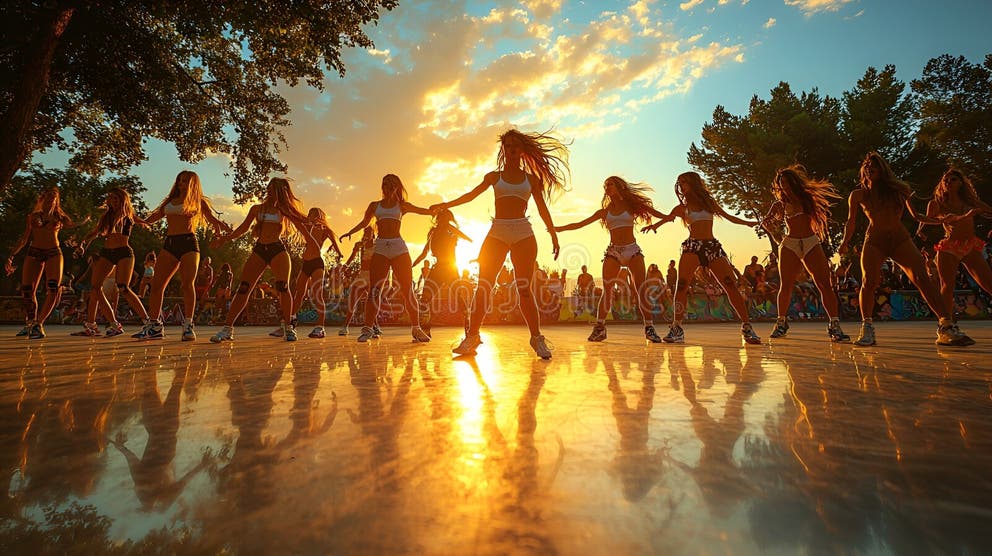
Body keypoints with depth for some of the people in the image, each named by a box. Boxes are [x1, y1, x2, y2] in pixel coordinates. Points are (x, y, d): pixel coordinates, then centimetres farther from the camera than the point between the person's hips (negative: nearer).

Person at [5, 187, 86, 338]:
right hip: (34, 252, 2)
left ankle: (38, 323, -16)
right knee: (27, 290, -5)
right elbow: (24, 239, 15)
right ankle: (29, 323, 16)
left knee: (53, 287, -22)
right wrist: (11, 255, 10)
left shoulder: (59, 217, 16)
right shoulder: (33, 216, 15)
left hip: (54, 253, -1)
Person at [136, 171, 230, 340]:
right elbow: (156, 215, 26)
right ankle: (154, 325, 5)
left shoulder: (199, 201, 12)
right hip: (169, 244, 5)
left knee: (187, 283, -16)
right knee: (156, 284, -1)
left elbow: (214, 220, 1)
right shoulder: (170, 200, 23)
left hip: (188, 242, -4)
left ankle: (188, 325, -12)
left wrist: (224, 227, -19)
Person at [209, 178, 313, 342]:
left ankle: (288, 327, -8)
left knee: (283, 287, -17)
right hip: (259, 250, 2)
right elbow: (243, 228, 18)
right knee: (243, 288, -6)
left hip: (278, 250, -2)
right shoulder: (257, 209, 18)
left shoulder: (284, 209, 13)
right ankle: (227, 328, -4)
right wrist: (225, 238, 9)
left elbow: (301, 226, 7)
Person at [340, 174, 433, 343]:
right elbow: (364, 222, 31)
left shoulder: (402, 206, 15)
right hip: (380, 248, 1)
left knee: (408, 290, -5)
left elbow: (427, 211, 10)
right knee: (374, 290, -7)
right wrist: (349, 232, 23)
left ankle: (416, 329, 0)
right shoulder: (374, 205, 19)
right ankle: (367, 328, -3)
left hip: (399, 248, -1)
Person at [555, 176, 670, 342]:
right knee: (607, 291, -8)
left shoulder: (632, 206, 10)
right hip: (613, 251, 1)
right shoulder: (604, 211, 14)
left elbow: (660, 215, 4)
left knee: (642, 289, -10)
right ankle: (599, 327, -1)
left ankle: (649, 328, -5)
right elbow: (580, 224, 14)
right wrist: (558, 228, 8)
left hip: (633, 250, -1)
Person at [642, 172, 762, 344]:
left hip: (713, 246, 1)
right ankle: (676, 327, -18)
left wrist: (751, 223, 20)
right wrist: (653, 225, -25)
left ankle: (747, 327, -3)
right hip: (692, 246, -1)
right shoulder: (681, 208, 13)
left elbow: (729, 217, 24)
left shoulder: (709, 201, 18)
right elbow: (666, 218, -5)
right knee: (682, 285, -19)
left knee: (731, 285, -9)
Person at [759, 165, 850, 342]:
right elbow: (765, 222, 11)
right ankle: (781, 322, 9)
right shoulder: (780, 204, 11)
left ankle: (835, 325, -11)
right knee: (785, 286, -5)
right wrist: (775, 233, -8)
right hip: (789, 244, -1)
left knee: (825, 284, -10)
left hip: (811, 243, 1)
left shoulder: (807, 197, 15)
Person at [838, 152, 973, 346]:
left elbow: (915, 216, 16)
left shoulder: (898, 190, 8)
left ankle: (946, 326, -18)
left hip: (901, 239, 2)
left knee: (921, 278, -17)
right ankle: (867, 329, -12)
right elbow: (851, 222, 12)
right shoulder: (858, 195, 5)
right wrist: (845, 242, 2)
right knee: (868, 283, -20)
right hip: (874, 242, -1)